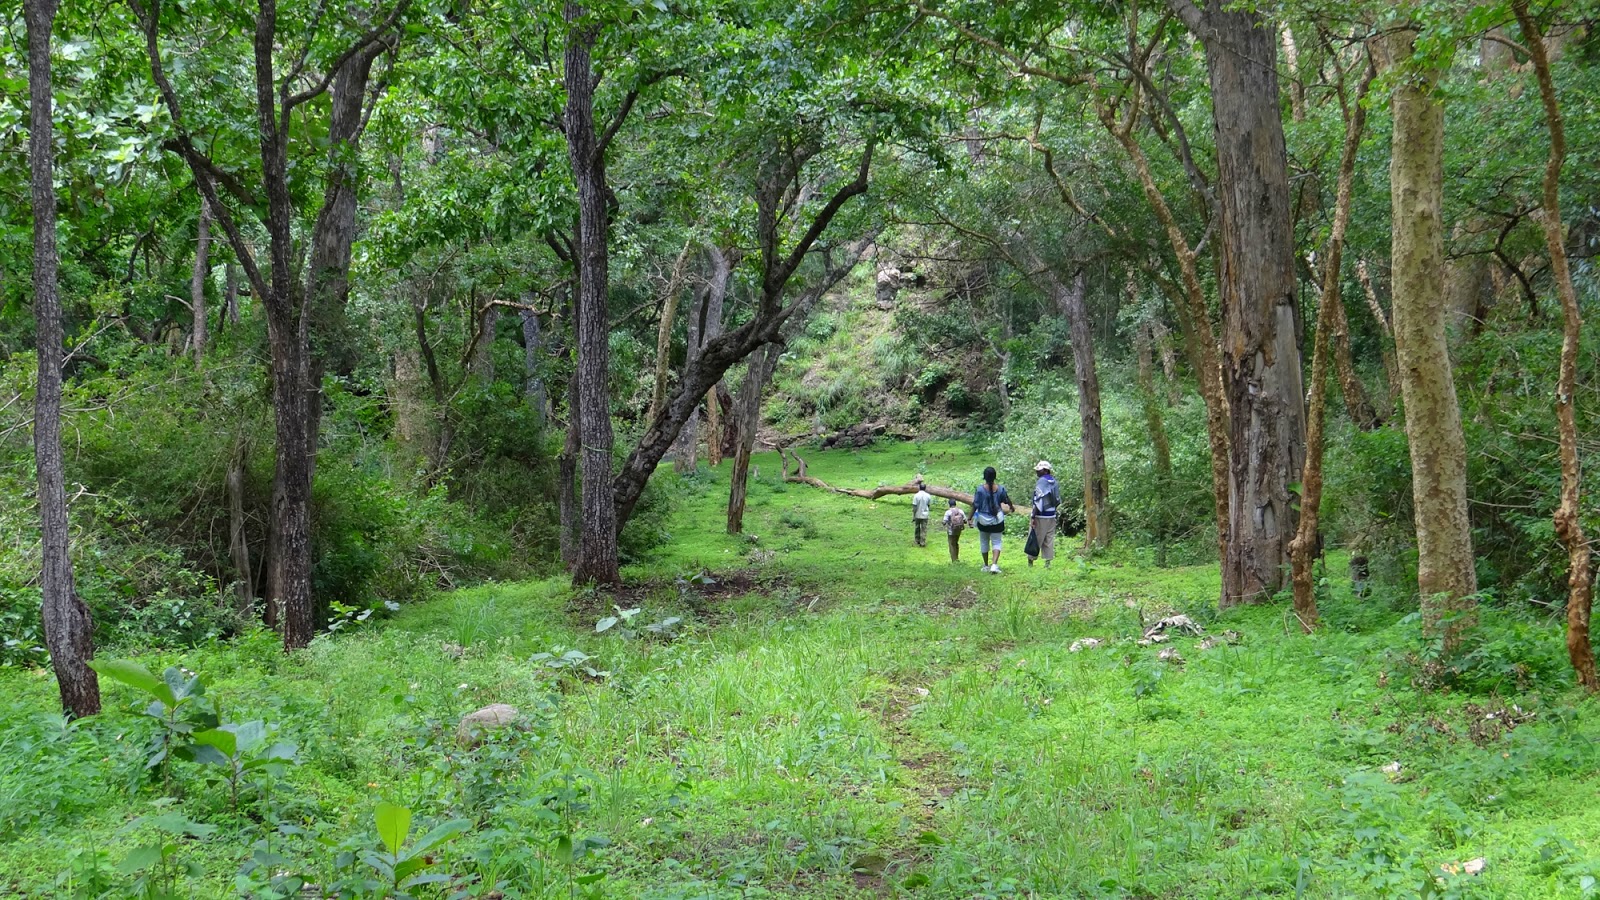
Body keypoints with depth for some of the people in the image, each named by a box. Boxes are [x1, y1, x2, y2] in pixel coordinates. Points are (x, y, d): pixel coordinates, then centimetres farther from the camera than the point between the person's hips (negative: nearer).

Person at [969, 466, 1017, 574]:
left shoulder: (980, 489, -15)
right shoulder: (1001, 489, -8)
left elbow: (975, 505, -12)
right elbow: (1006, 501, 8)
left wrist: (970, 518, -2)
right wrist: (1011, 508, 29)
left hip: (983, 521, -1)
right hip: (997, 520, 1)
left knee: (984, 542, 16)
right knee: (996, 542, 6)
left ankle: (986, 565, 23)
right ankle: (995, 564, -13)